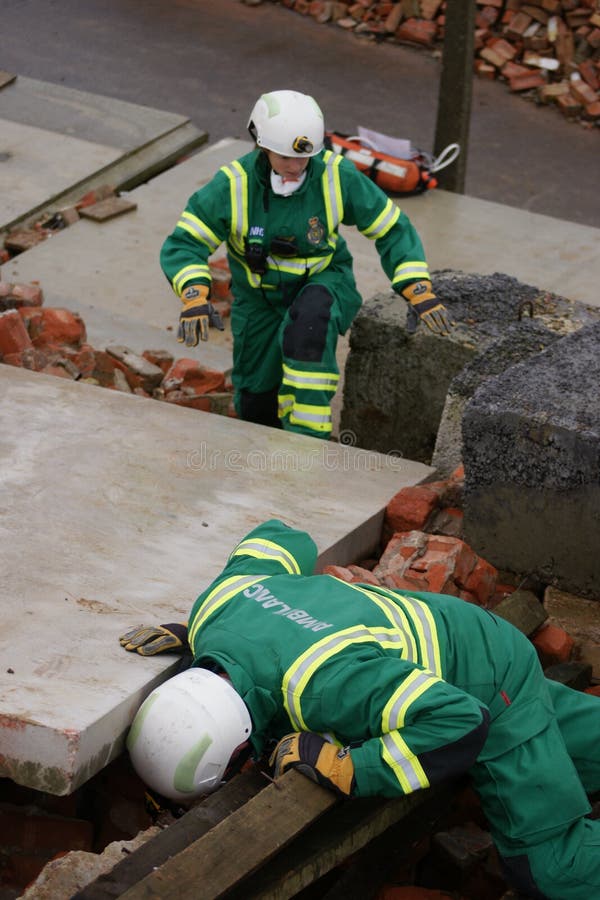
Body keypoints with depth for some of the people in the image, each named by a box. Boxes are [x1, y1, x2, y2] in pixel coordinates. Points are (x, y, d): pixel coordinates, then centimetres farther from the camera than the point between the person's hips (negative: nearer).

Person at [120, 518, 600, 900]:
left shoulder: (322, 684, -46)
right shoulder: (215, 610, -20)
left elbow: (461, 721, -46)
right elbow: (279, 539, 3)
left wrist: (349, 770, -42)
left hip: (489, 690, -8)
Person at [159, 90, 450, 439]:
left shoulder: (337, 176, -20)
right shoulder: (233, 186, -22)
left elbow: (393, 229, -11)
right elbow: (182, 246, -22)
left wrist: (419, 291, -23)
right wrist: (196, 295, -42)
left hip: (323, 283, -1)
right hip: (261, 300, 2)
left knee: (309, 320, -38)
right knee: (256, 404, 5)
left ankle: (307, 436, -33)